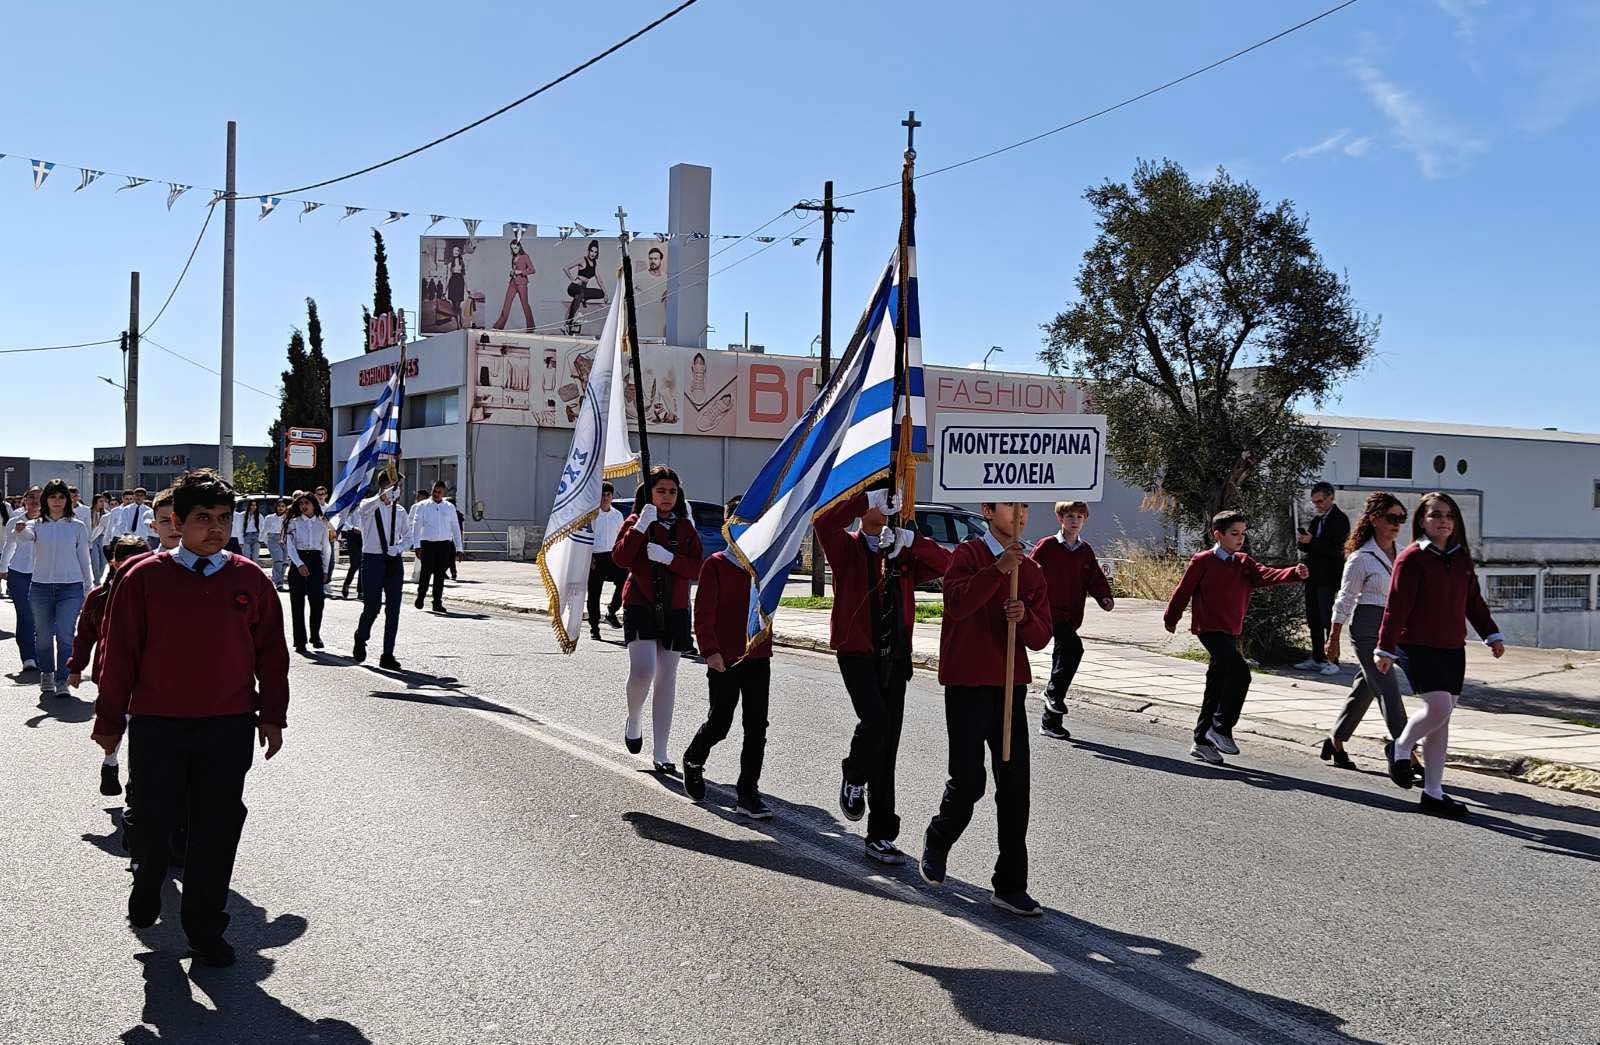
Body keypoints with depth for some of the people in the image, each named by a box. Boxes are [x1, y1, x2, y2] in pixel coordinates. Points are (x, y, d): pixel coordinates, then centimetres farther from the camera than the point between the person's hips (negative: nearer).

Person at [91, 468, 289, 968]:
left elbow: (271, 652, 8)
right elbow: (121, 652, 1)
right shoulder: (145, 577, -3)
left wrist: (272, 716, 8)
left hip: (229, 726, 1)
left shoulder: (250, 579, 2)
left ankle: (204, 929, 18)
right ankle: (146, 892, 40)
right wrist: (110, 720, 3)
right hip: (156, 725, -1)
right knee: (152, 819, 9)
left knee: (217, 830, 4)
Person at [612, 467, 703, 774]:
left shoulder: (685, 527, 10)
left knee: (666, 680, 5)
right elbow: (620, 558, -13)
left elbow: (697, 567, 0)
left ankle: (660, 753, 12)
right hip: (640, 607, -3)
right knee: (642, 671, -19)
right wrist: (640, 527, -20)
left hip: (675, 610, 3)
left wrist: (669, 558, -15)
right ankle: (633, 721, 13)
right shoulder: (635, 522, 3)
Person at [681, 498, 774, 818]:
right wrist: (710, 650, -18)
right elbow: (703, 612, -10)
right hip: (724, 659, -4)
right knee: (719, 723, 5)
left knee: (756, 727, 2)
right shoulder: (716, 564, -6)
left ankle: (748, 793, 9)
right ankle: (693, 762, 35)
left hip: (758, 657, 4)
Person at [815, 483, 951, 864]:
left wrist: (912, 540, -8)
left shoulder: (903, 554, 16)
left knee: (887, 749, 5)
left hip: (895, 657, 4)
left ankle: (880, 835, 12)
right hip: (857, 652, -4)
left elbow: (945, 564, 4)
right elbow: (822, 523, -17)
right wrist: (866, 499, -16)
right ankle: (853, 779, 6)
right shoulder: (847, 547, 4)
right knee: (874, 720, -26)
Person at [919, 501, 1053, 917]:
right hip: (966, 684, -5)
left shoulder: (1032, 571, 11)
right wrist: (999, 570, -26)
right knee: (969, 781, -4)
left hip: (1010, 685, 5)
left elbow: (1041, 637, 7)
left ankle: (1010, 886, 10)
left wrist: (1024, 617, -14)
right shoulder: (968, 554, -2)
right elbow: (957, 604, -21)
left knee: (1015, 786, 2)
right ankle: (937, 842, 27)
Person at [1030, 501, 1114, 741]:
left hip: (1072, 615, 6)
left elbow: (1095, 578, 13)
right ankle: (1054, 691, -9)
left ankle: (1050, 722, 18)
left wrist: (1104, 597, -6)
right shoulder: (1047, 546, -3)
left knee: (1062, 656, 10)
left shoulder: (1085, 550, 12)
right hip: (1051, 611, -6)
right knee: (1073, 647, -28)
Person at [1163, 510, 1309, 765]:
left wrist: (1294, 572, -24)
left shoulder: (1244, 563, 10)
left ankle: (1202, 742, 20)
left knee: (1218, 686, 11)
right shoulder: (1202, 561, -7)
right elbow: (1183, 590, 0)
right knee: (1240, 672, -22)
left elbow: (1266, 575, -7)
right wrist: (1171, 619, 8)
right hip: (1210, 629, -7)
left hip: (1232, 632, 7)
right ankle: (1221, 728, -12)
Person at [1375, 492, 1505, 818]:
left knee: (1442, 717, 7)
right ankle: (1400, 748, 8)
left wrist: (1492, 635, 14)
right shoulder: (1411, 558, -7)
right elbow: (1396, 606, -10)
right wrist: (1386, 648, -12)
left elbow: (1474, 601, 21)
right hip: (1419, 647, -6)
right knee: (1439, 706, -21)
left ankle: (1433, 793, 13)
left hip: (1452, 649, 7)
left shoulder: (1461, 558, 12)